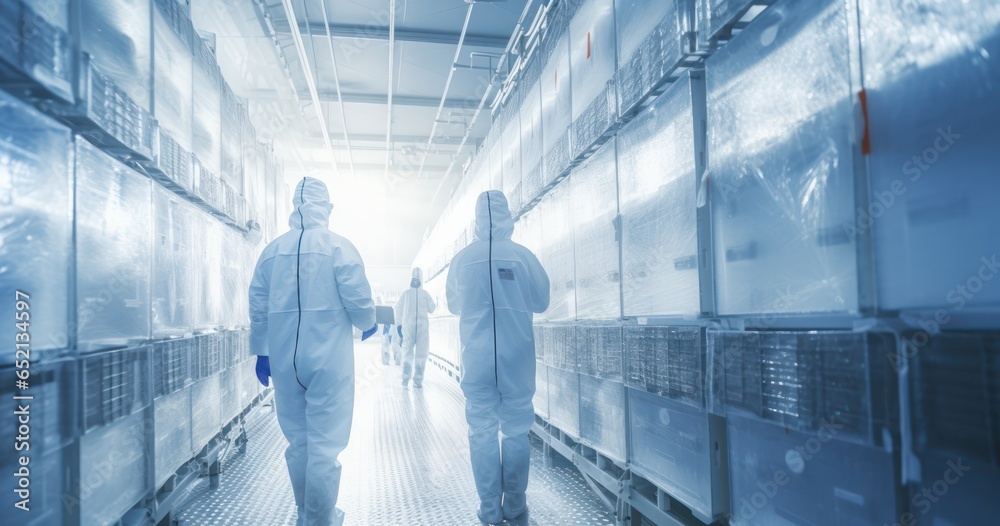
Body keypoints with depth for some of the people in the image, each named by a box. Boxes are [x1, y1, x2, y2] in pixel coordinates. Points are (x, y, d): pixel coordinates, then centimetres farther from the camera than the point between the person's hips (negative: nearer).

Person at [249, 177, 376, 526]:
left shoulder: (272, 250, 6)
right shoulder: (339, 247, -7)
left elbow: (258, 307, 7)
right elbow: (359, 301, -10)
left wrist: (261, 352, 16)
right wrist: (367, 324, 11)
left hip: (284, 362, 5)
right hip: (329, 361, -4)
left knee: (297, 442, 16)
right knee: (324, 445, 2)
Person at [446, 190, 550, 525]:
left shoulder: (462, 259, -3)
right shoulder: (522, 256, -6)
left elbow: (453, 305, 12)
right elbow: (541, 301, 5)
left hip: (477, 358, 0)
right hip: (517, 358, 0)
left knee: (482, 432, 8)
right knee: (516, 430, 10)